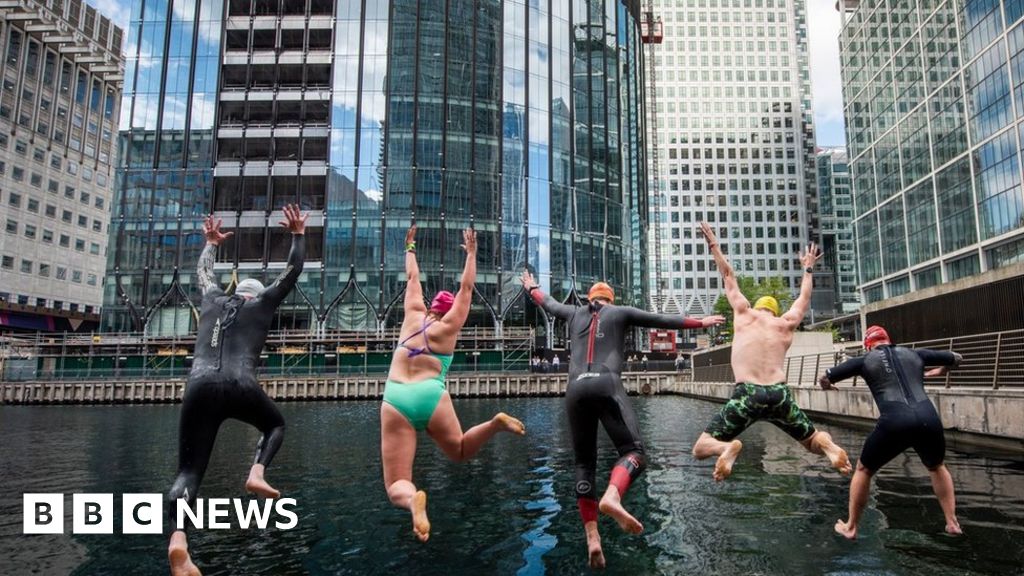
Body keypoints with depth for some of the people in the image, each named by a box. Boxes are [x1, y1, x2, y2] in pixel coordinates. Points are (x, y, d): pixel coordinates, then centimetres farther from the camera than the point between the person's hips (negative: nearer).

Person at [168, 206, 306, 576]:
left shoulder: (213, 298, 27)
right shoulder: (262, 304, 18)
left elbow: (203, 272, 47)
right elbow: (294, 270, 24)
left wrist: (211, 243, 63)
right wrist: (299, 234, 35)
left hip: (199, 388, 2)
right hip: (240, 388, -2)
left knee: (188, 472, 0)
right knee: (275, 425, 28)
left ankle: (177, 540, -27)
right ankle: (257, 473, 0)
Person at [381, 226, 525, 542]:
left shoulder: (414, 315, 16)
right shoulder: (449, 325, 11)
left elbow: (412, 279, 30)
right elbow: (467, 287, 20)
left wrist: (410, 247, 43)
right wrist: (471, 252, 28)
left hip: (395, 399, 1)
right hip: (431, 396, 0)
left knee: (396, 487, -4)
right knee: (460, 451, 24)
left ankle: (414, 499, -41)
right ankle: (496, 422, -6)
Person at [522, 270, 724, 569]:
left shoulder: (575, 313, 25)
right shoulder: (620, 312, 18)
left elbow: (548, 304, 41)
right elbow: (663, 320, 21)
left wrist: (531, 287, 61)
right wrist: (701, 322, 32)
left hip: (575, 390, 3)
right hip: (607, 386, -3)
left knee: (584, 463, 7)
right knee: (633, 451, -9)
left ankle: (592, 538, -4)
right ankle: (611, 497, -41)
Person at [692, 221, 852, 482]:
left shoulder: (744, 313, 15)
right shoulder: (787, 323, 21)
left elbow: (729, 278, 26)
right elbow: (804, 297, 39)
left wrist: (715, 247, 36)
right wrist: (808, 268, 55)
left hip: (747, 394, -2)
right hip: (780, 394, 3)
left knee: (701, 449, 3)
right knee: (814, 441, 24)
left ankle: (728, 448, -31)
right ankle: (827, 444, -13)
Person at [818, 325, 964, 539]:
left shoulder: (866, 360, 16)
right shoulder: (915, 354, 24)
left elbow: (823, 379, 19)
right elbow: (956, 358, 38)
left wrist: (828, 385, 43)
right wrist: (938, 372, 58)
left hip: (895, 423, -3)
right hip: (929, 420, 3)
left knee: (864, 470, 21)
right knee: (937, 467, 36)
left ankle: (850, 527, 27)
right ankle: (952, 523, 34)